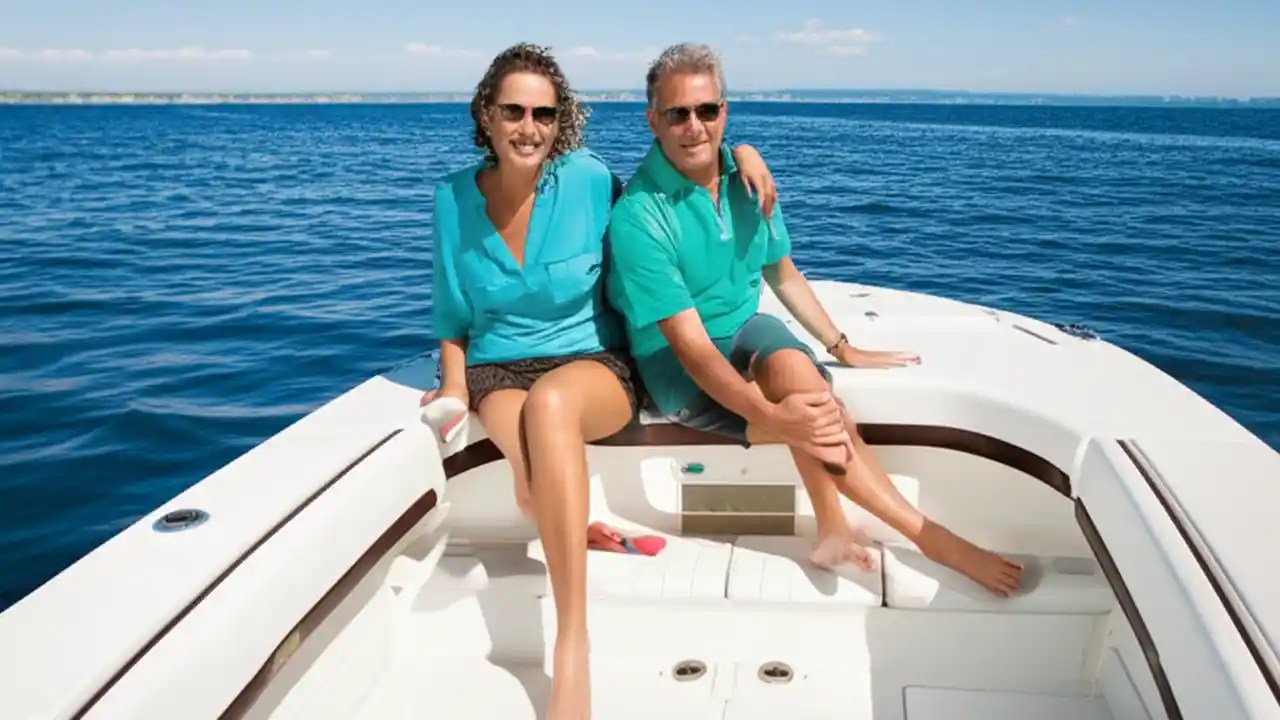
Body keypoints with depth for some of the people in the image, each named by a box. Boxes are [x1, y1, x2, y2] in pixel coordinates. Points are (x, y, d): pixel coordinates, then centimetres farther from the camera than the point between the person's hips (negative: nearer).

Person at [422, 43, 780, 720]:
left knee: (550, 401, -41)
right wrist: (456, 386, -4)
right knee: (537, 493, -35)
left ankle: (572, 651, -40)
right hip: (499, 371, 2)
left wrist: (738, 152, -3)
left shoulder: (587, 180, -6)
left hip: (593, 365, -1)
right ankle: (582, 531, 4)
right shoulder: (452, 199, 1)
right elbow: (453, 314, 11)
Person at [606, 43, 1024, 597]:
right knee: (808, 414, -27)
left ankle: (832, 529, -21)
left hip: (746, 328, 5)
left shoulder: (746, 177, -1)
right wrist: (770, 413, -39)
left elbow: (784, 276, 13)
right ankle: (928, 535, -17)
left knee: (792, 369, -32)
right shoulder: (637, 218, -21)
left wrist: (843, 350, 14)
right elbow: (690, 344, -26)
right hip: (677, 366, -4)